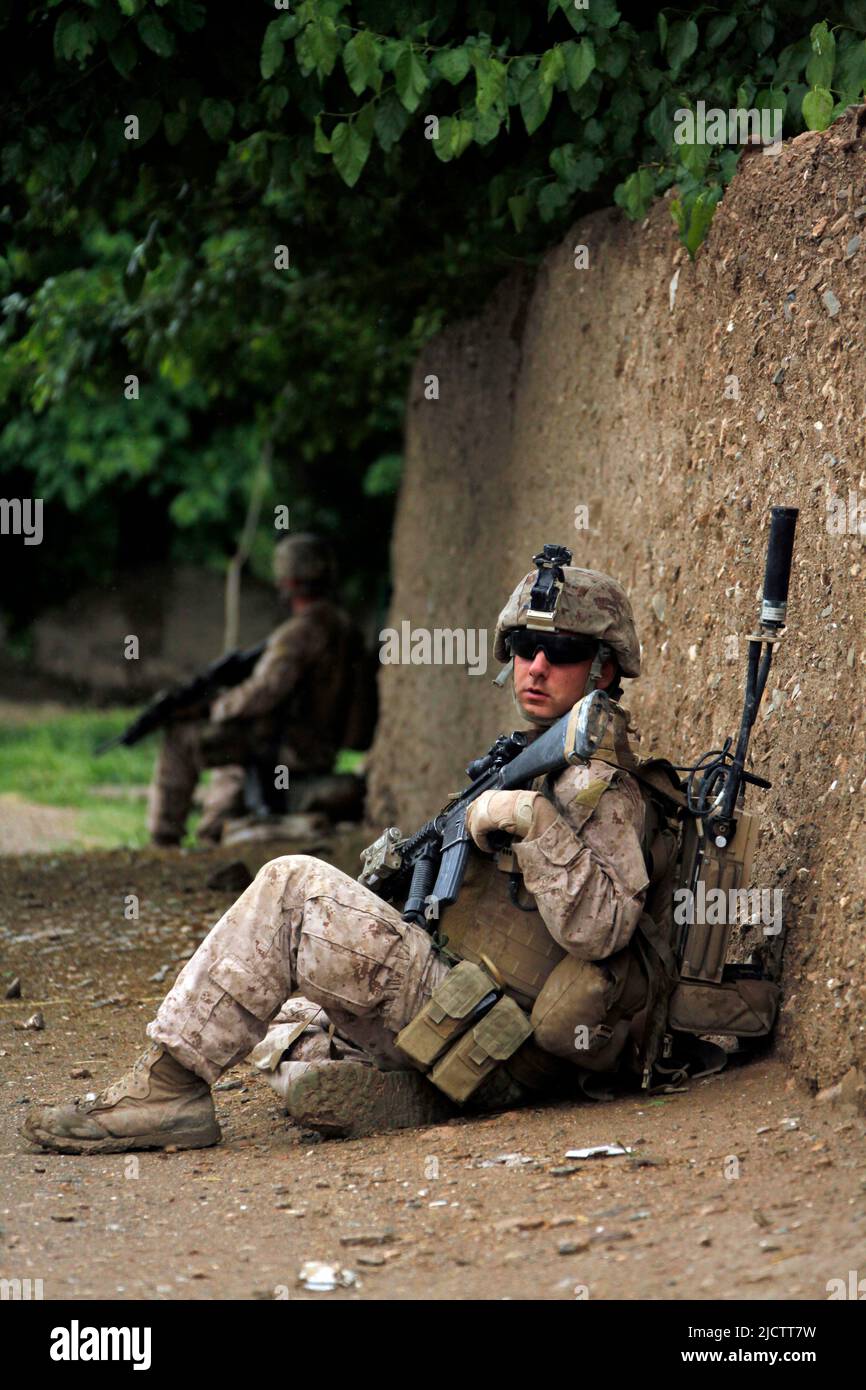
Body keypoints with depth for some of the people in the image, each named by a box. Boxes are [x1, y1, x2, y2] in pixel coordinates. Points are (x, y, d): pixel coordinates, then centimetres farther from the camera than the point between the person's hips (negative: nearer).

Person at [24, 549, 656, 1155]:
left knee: (291, 886, -16)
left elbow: (597, 932, -22)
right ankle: (381, 1087, -9)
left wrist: (536, 821, -26)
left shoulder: (601, 788, -8)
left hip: (483, 1042, -11)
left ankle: (165, 1087, -19)